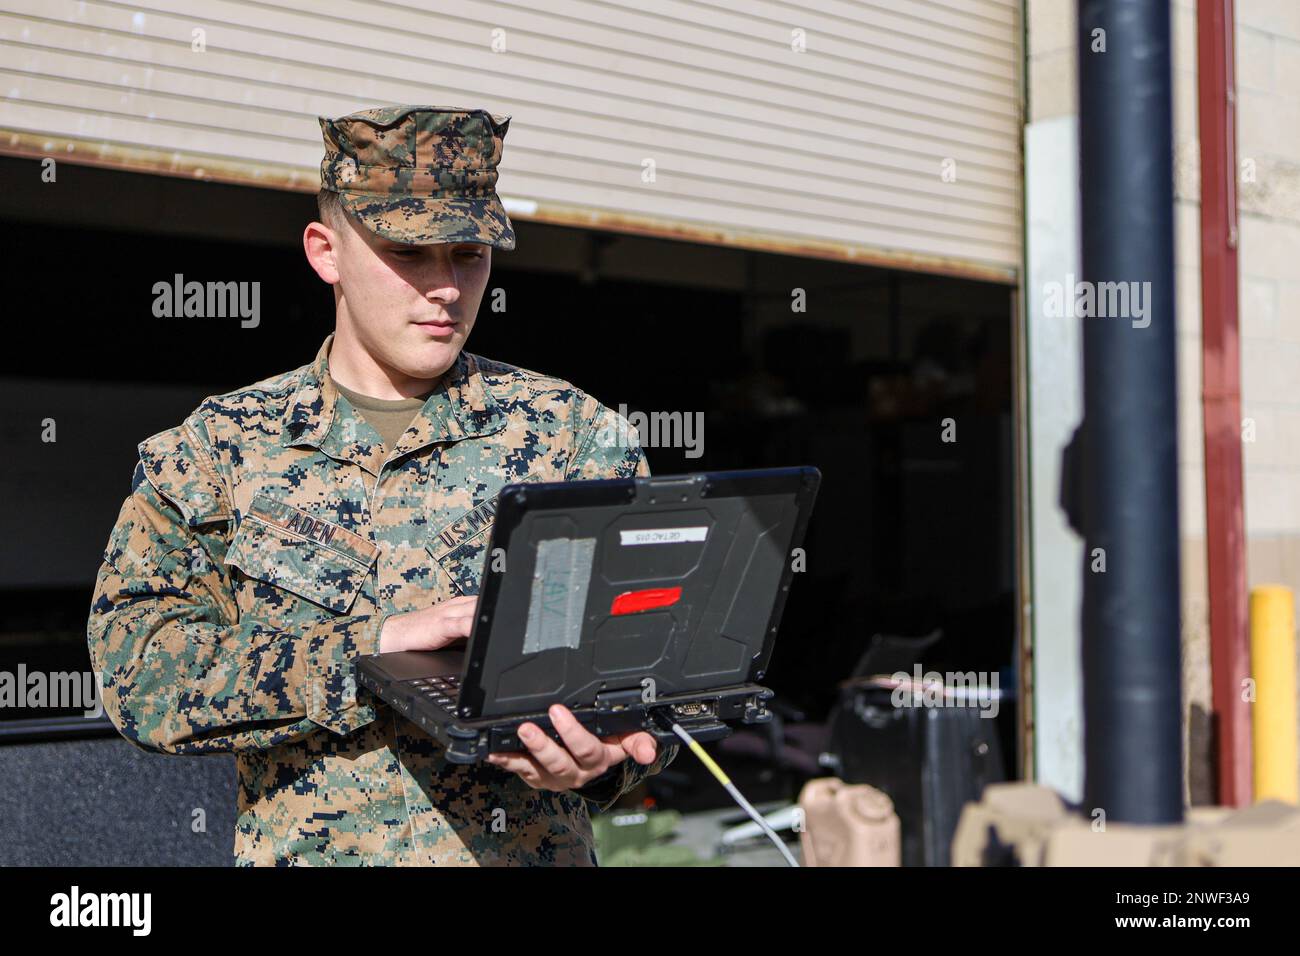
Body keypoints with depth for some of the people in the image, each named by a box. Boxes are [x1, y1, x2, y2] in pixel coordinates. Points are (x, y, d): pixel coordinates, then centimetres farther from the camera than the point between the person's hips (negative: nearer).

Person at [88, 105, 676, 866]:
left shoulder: (578, 435, 5)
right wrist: (377, 645, -16)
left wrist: (603, 762, -19)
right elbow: (140, 671, -5)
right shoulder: (215, 450, 6)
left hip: (534, 846, -1)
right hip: (305, 846, 1)